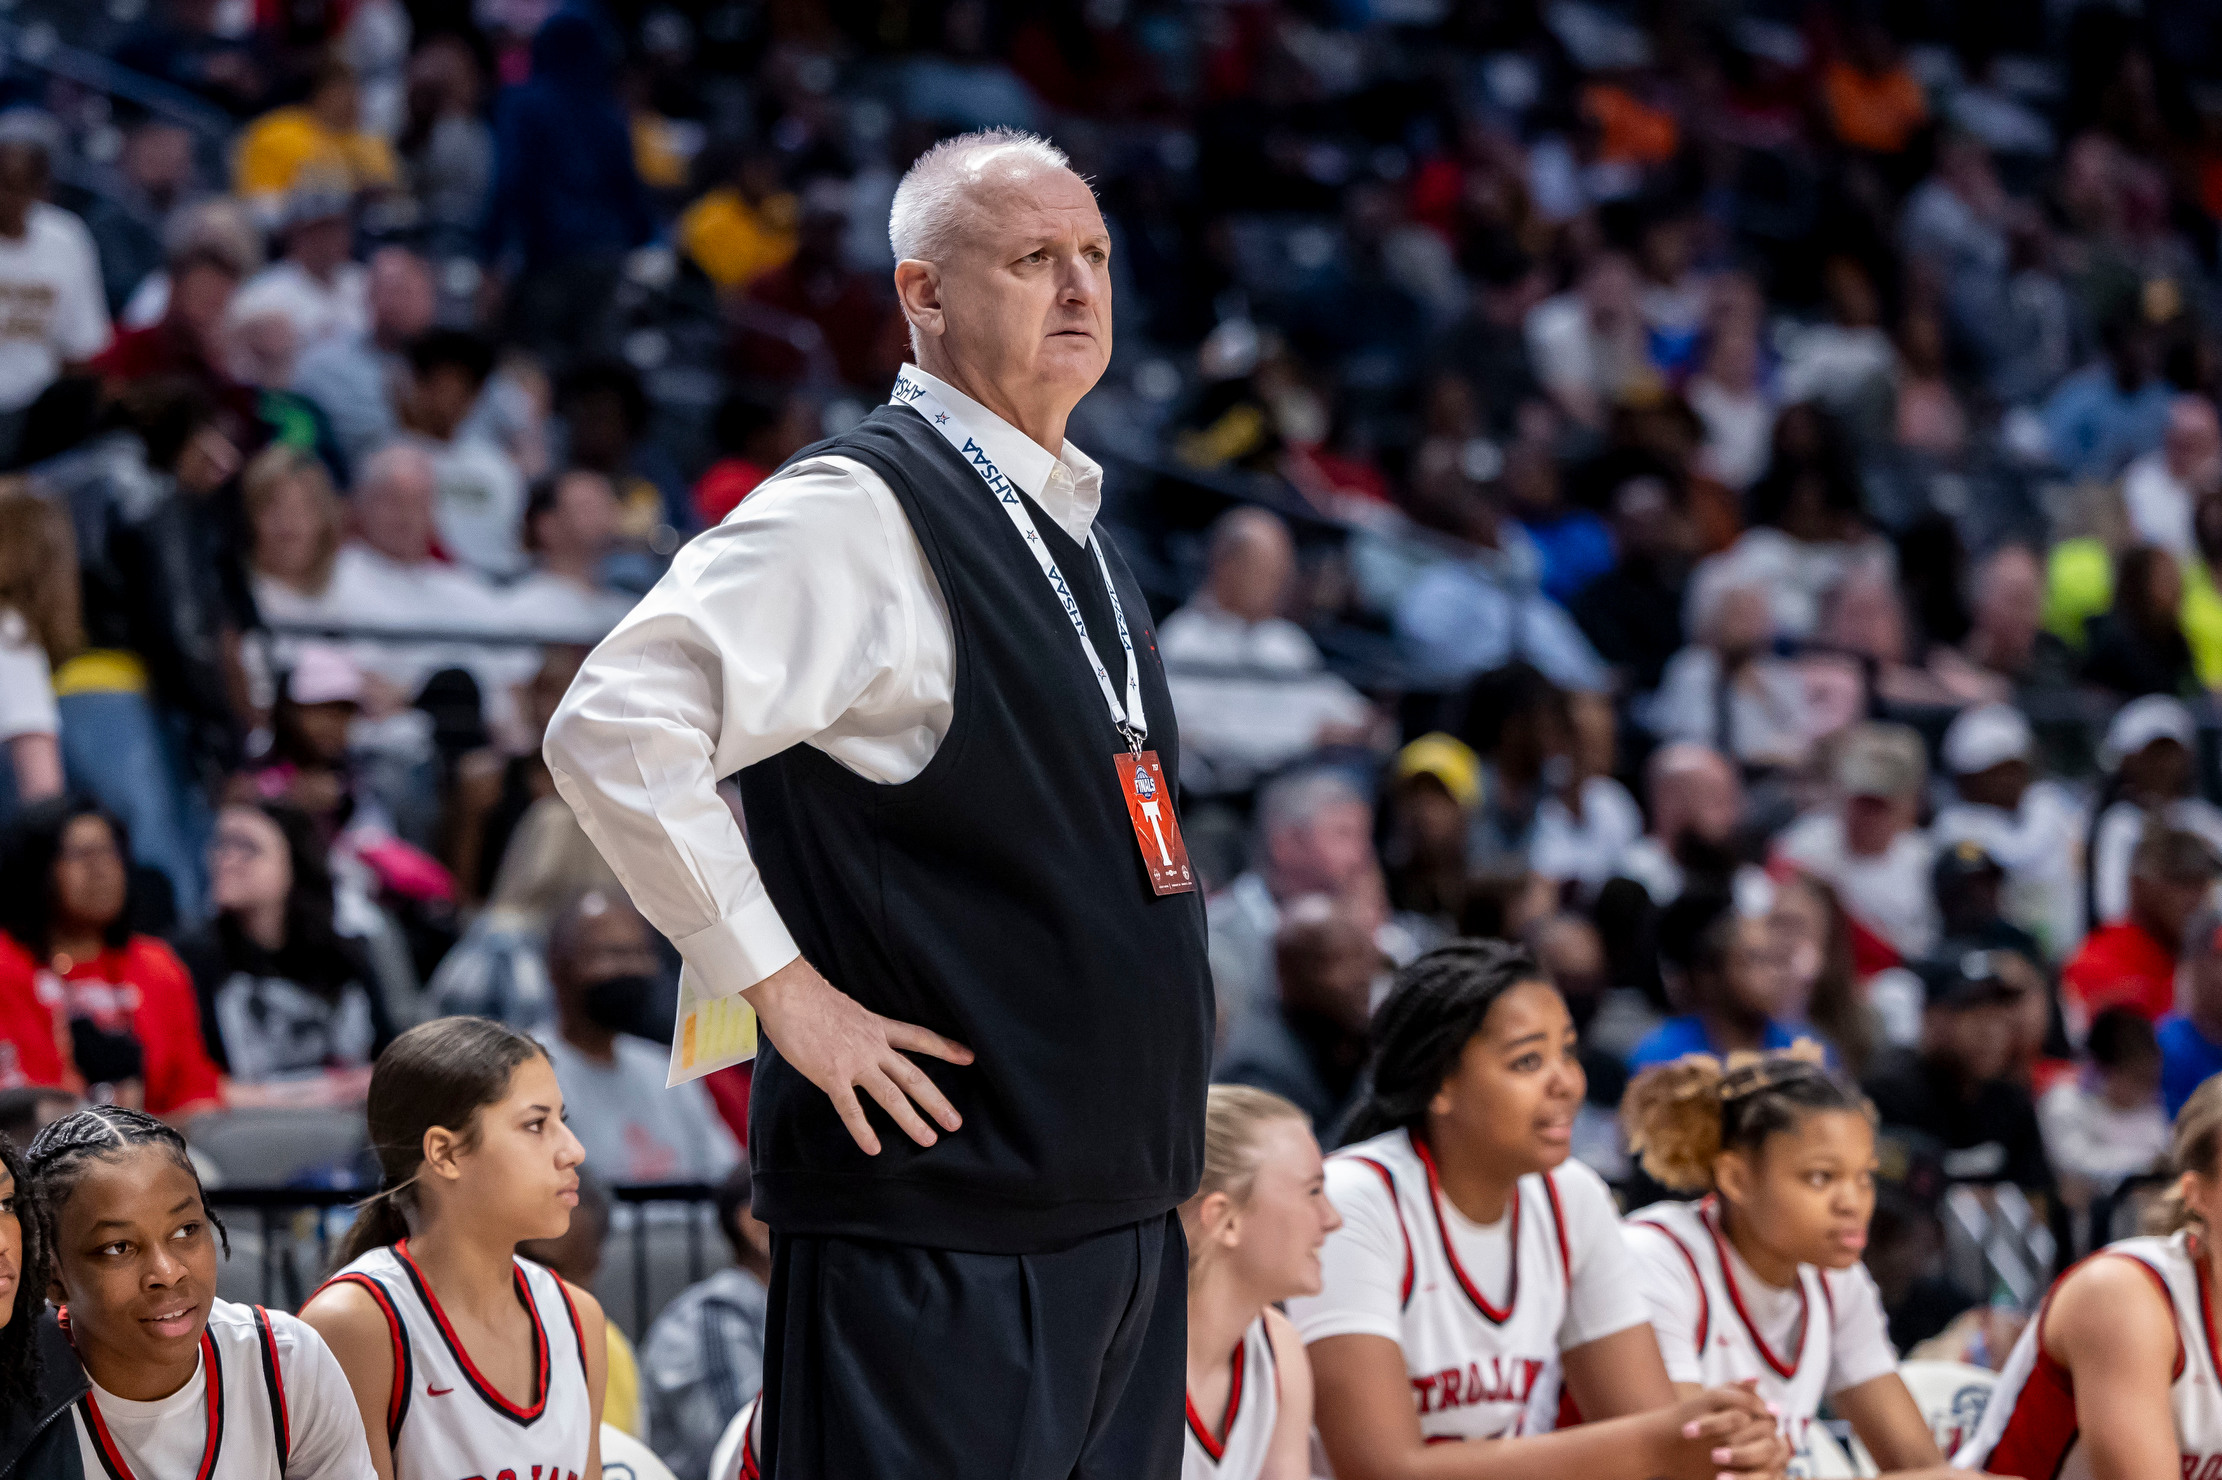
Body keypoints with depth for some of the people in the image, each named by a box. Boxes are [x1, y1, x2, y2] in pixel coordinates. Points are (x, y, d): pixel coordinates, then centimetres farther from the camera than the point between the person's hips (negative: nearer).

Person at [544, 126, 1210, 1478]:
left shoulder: (1070, 527, 16)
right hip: (941, 1220, -9)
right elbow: (615, 734, -22)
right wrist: (784, 991, -18)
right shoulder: (858, 514, -12)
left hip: (1121, 1203, 9)